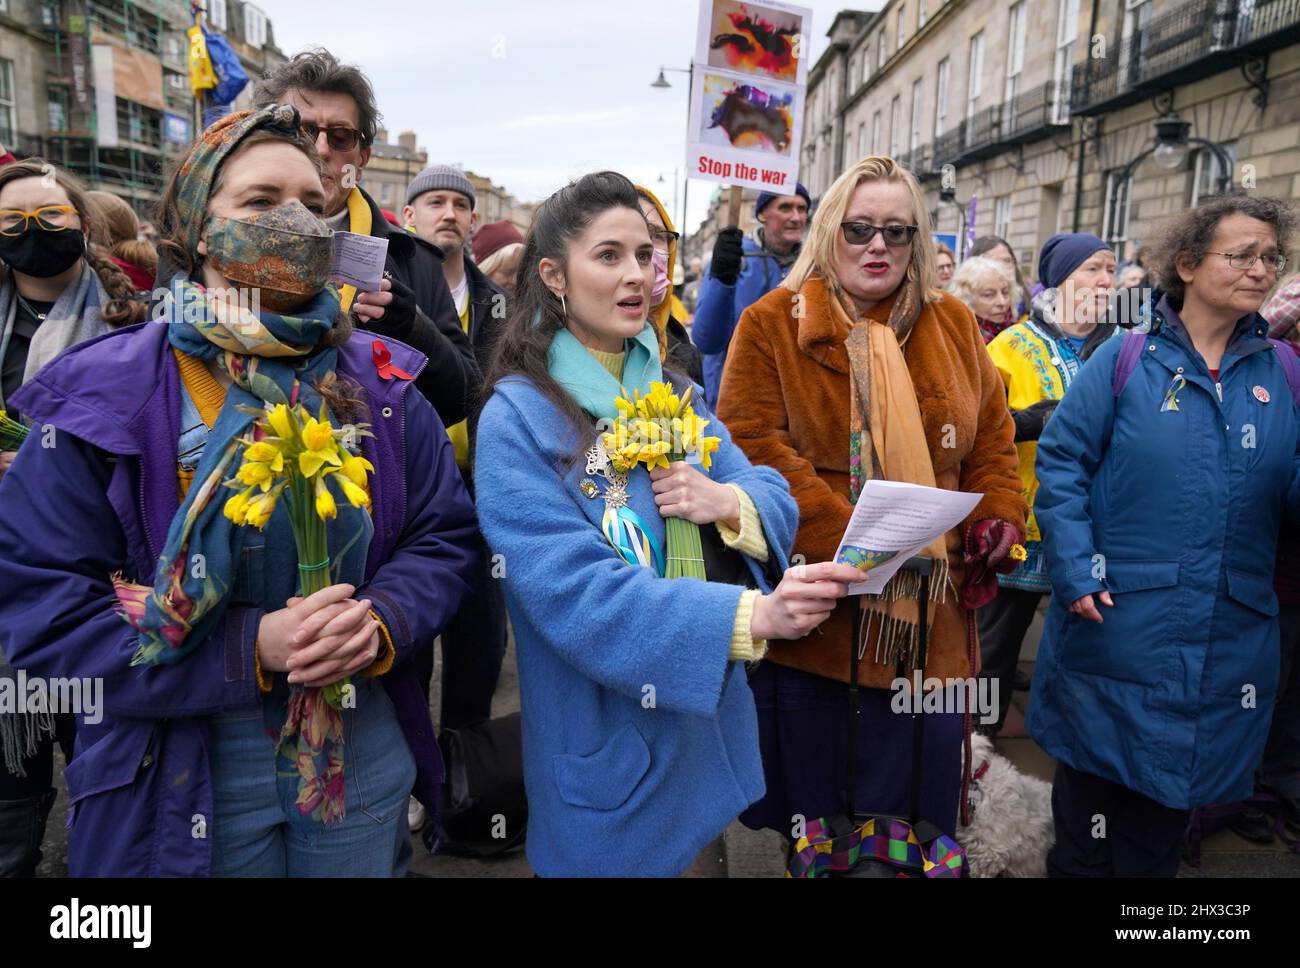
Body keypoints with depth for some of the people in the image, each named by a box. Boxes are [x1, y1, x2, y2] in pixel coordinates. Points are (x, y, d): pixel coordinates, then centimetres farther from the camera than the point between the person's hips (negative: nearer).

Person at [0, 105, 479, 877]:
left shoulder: (378, 382, -1)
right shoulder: (106, 395, -10)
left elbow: (446, 536, 2)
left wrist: (381, 622, -19)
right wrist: (249, 649, -23)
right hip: (185, 778, -2)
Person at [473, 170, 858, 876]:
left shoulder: (673, 392, 5)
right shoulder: (517, 418, -16)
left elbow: (775, 498, 2)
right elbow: (572, 590, -26)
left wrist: (729, 504, -22)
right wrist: (752, 616, -35)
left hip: (707, 719, 6)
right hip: (607, 740, -5)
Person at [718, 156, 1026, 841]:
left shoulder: (953, 323, 10)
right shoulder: (770, 325, -4)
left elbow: (992, 435, 16)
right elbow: (754, 449, -13)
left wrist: (997, 523, 1)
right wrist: (848, 544, -21)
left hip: (932, 611, 4)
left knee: (921, 797, 17)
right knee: (812, 807, 13)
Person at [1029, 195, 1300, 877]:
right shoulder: (1126, 359, -5)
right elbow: (1061, 460, -7)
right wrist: (1076, 571, -14)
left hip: (1227, 634, 3)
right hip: (1115, 617, -3)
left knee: (1168, 783, 17)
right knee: (1093, 772, 13)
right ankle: (1076, 866, 35)